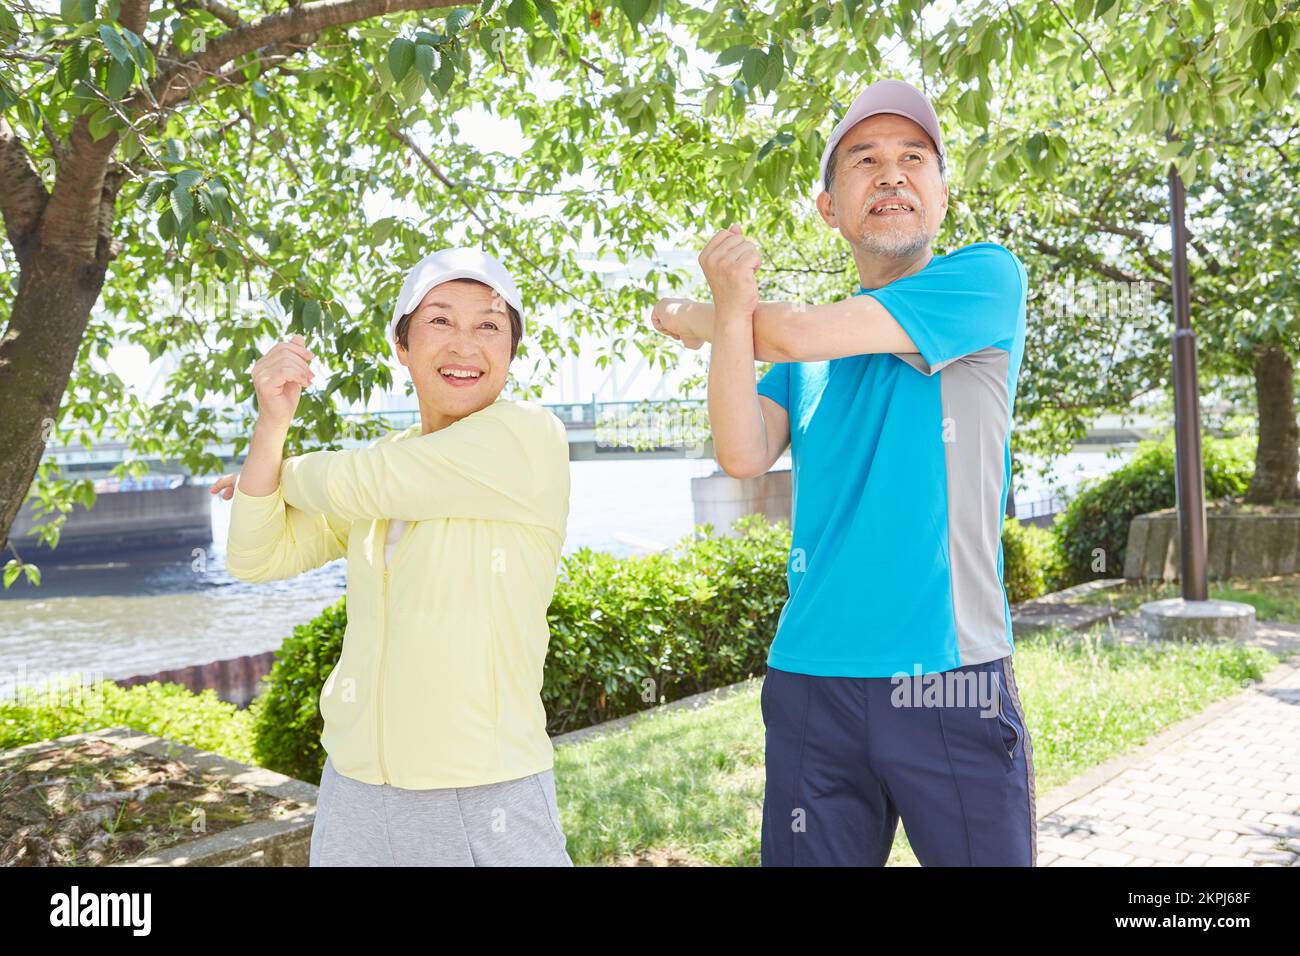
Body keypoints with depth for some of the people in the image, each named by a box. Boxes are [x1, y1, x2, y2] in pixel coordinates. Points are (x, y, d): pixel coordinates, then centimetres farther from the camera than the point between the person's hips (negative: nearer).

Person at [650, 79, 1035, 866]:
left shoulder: (987, 279, -3)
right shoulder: (801, 351, 12)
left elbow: (800, 335, -13)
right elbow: (743, 456, -5)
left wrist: (690, 317, 5)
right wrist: (732, 312, -17)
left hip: (951, 683, -3)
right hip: (812, 683, 4)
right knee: (806, 857, 12)